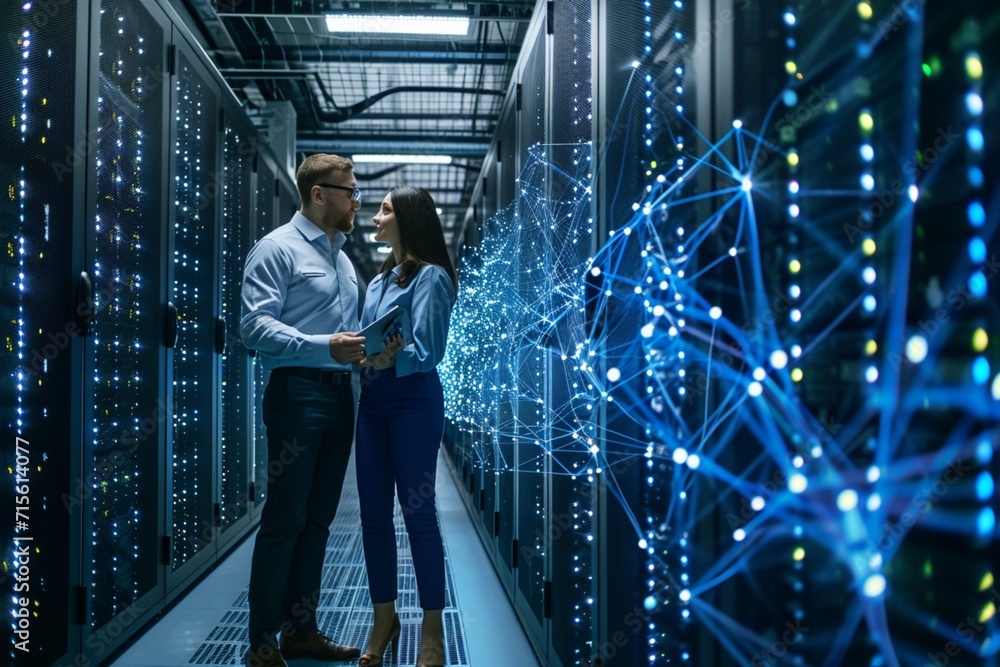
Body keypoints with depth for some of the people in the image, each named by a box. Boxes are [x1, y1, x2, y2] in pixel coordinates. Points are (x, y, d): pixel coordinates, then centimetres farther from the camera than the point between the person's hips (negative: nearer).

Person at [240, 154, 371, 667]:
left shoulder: (340, 255, 19)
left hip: (339, 394, 8)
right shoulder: (278, 249, -6)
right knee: (284, 520, -5)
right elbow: (255, 326, -17)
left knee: (318, 519, 12)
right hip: (298, 391, -8)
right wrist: (325, 347, -26)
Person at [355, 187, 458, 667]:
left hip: (413, 402, -7)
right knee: (374, 514, 8)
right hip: (371, 402, 7)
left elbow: (427, 351, -15)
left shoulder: (430, 276, -7)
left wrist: (387, 359, -28)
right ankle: (384, 617, 22)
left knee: (418, 513, -2)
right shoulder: (379, 280, 17)